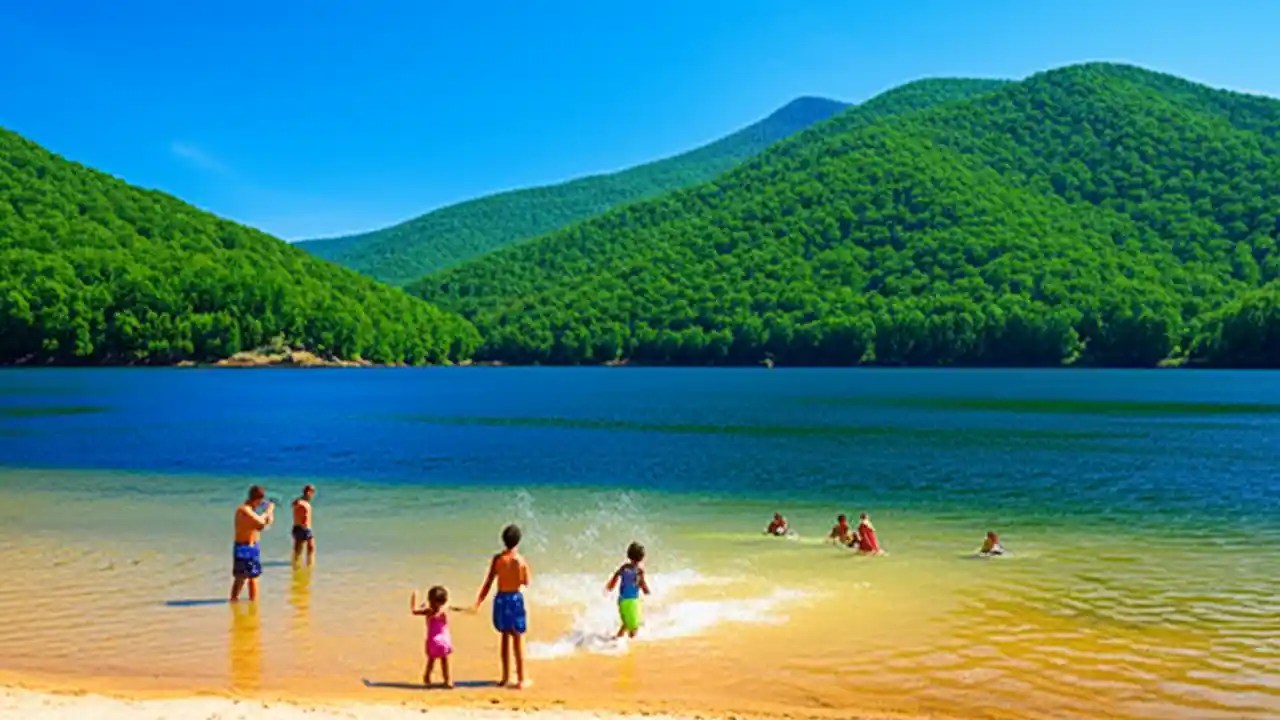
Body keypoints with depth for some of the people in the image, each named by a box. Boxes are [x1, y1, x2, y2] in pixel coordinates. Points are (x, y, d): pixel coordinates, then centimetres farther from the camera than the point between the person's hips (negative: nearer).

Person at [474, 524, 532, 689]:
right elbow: (527, 583, 0)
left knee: (506, 637, 17)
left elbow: (488, 582, -5)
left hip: (501, 599, 2)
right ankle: (521, 679, 8)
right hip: (515, 598, -2)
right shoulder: (521, 560, -10)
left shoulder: (498, 558, -6)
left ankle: (506, 677, 24)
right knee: (518, 640, 5)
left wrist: (479, 600, 2)